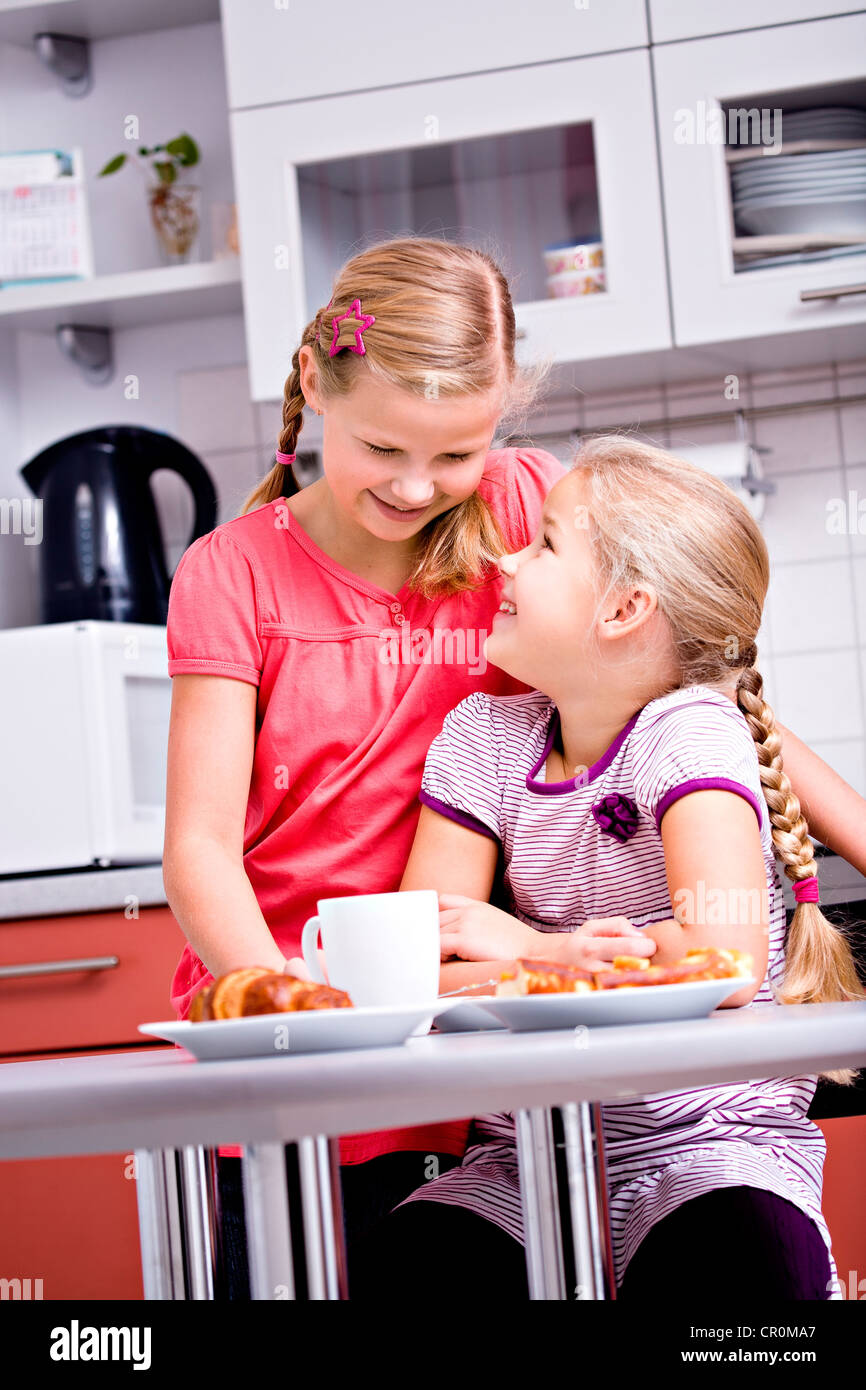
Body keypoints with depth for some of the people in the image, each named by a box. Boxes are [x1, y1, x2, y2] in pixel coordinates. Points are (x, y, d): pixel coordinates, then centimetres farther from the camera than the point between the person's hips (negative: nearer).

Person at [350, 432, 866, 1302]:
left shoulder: (691, 733, -8)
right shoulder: (483, 737, 5)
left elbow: (723, 958, -24)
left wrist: (527, 950, -12)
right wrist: (581, 963, -22)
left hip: (709, 1140, -4)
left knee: (733, 1259, -36)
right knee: (401, 1264, -26)